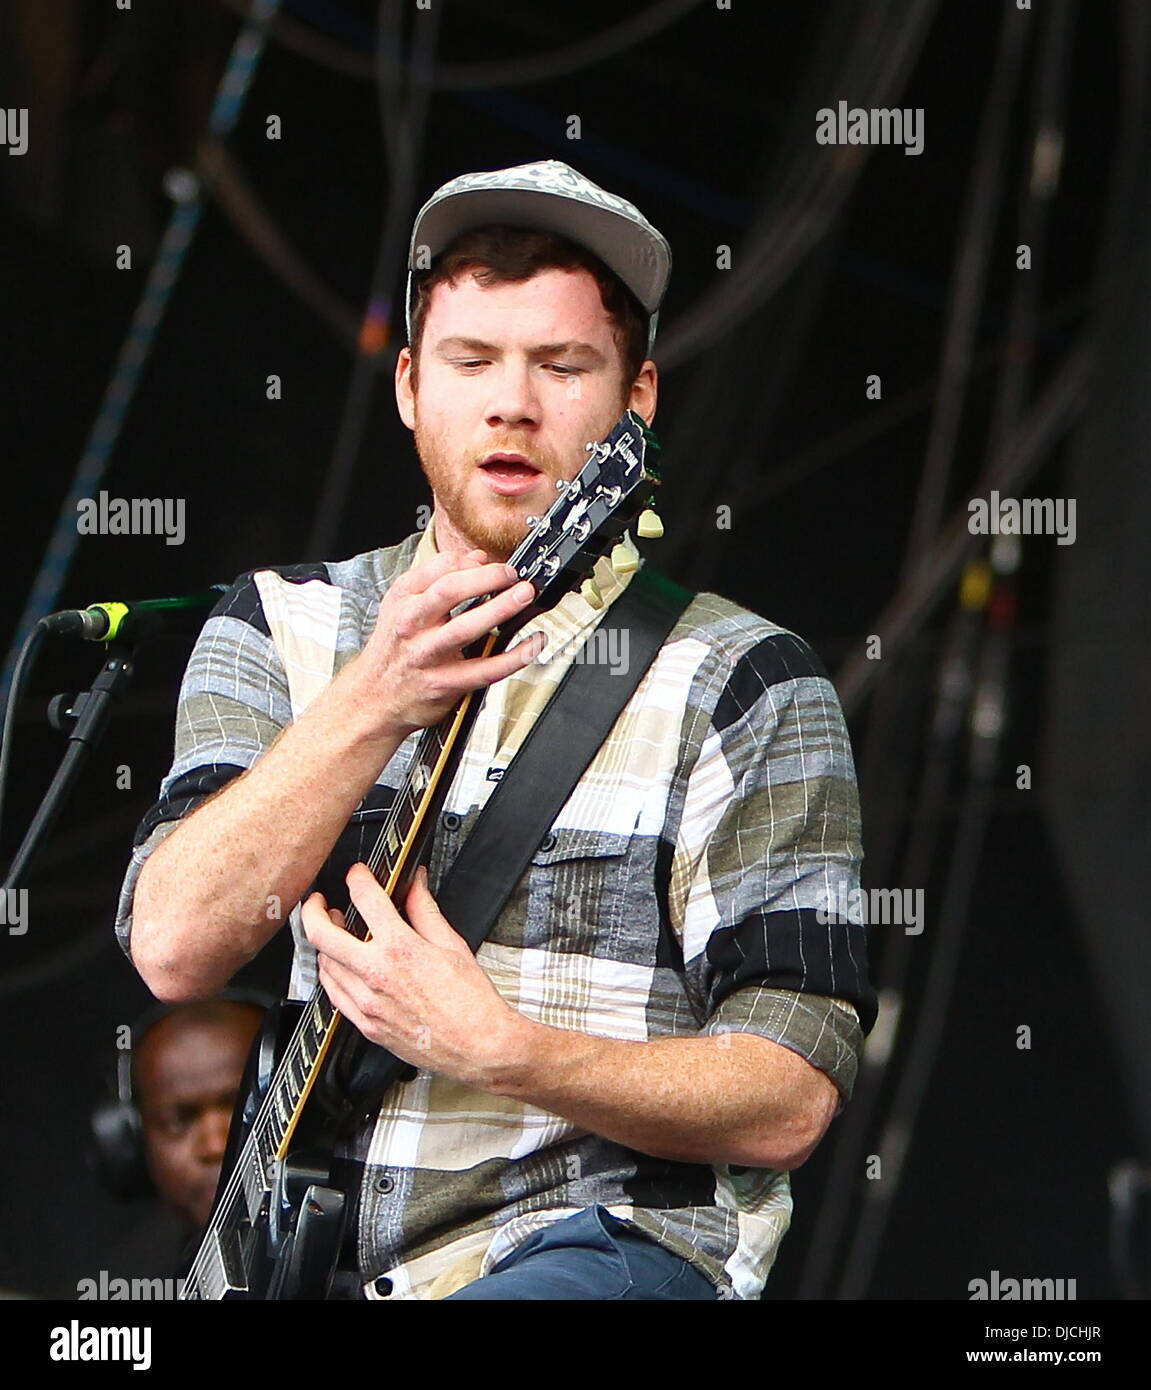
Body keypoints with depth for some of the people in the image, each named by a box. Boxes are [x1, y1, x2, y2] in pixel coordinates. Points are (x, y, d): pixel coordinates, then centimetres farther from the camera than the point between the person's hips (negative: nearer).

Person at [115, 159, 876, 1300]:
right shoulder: (277, 629, 11)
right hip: (302, 1248, 4)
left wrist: (498, 1050, -19)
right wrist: (371, 704, -16)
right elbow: (174, 946, -5)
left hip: (617, 1239, -4)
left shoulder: (740, 682, 1)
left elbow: (790, 1100, -4)